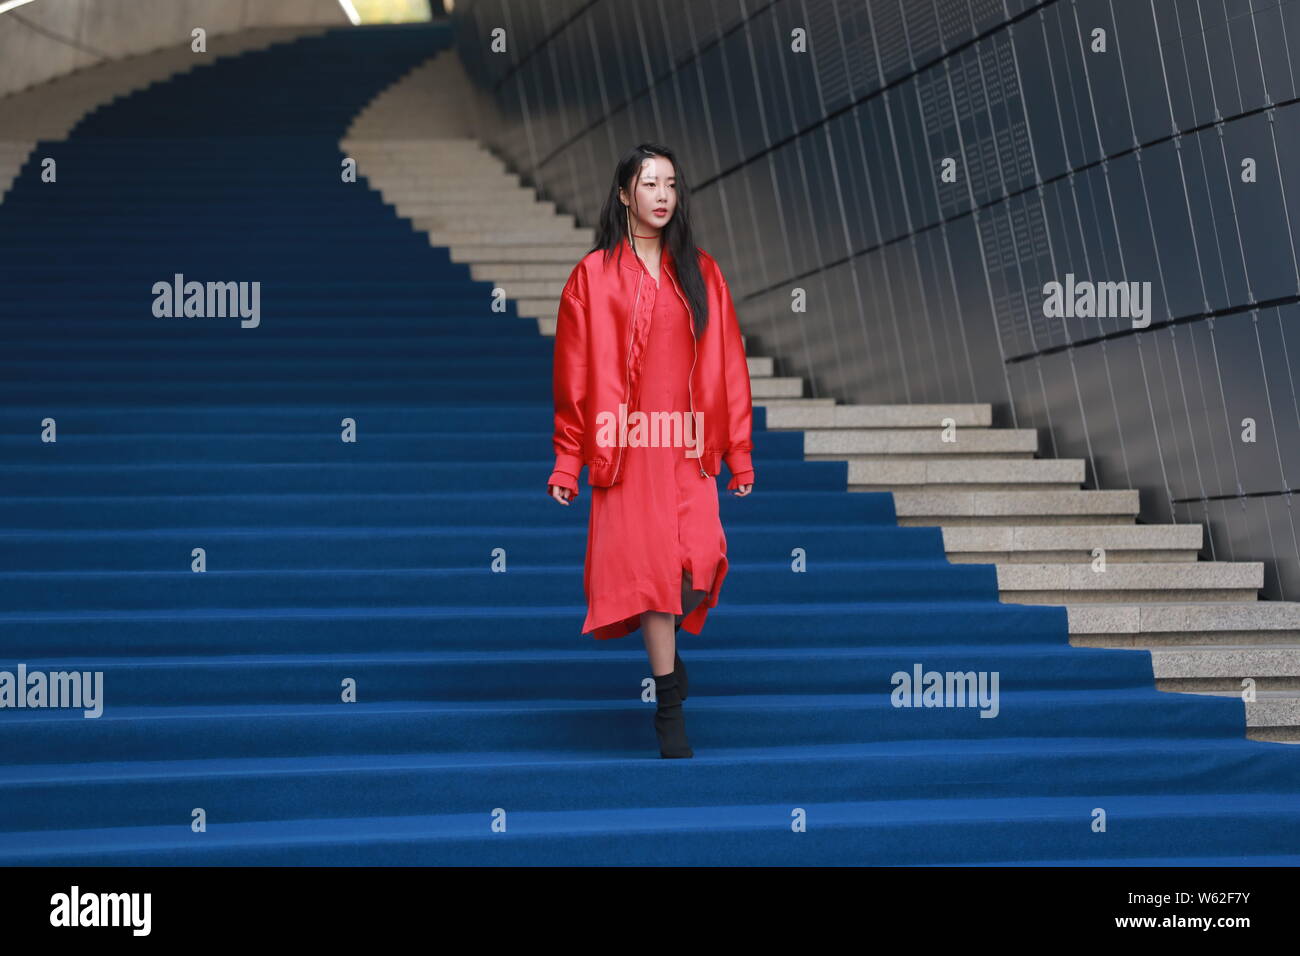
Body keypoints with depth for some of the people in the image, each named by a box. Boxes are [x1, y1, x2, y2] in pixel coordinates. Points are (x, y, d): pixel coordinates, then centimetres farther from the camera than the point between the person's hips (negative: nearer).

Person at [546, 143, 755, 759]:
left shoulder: (700, 273, 11)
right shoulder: (593, 276, 2)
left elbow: (727, 367, 10)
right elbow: (573, 376, 2)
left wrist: (739, 453, 6)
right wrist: (567, 463, -2)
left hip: (689, 451, 2)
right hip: (627, 449, -2)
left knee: (700, 564, -14)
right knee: (651, 568, -4)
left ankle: (666, 653, 17)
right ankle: (670, 707, 7)